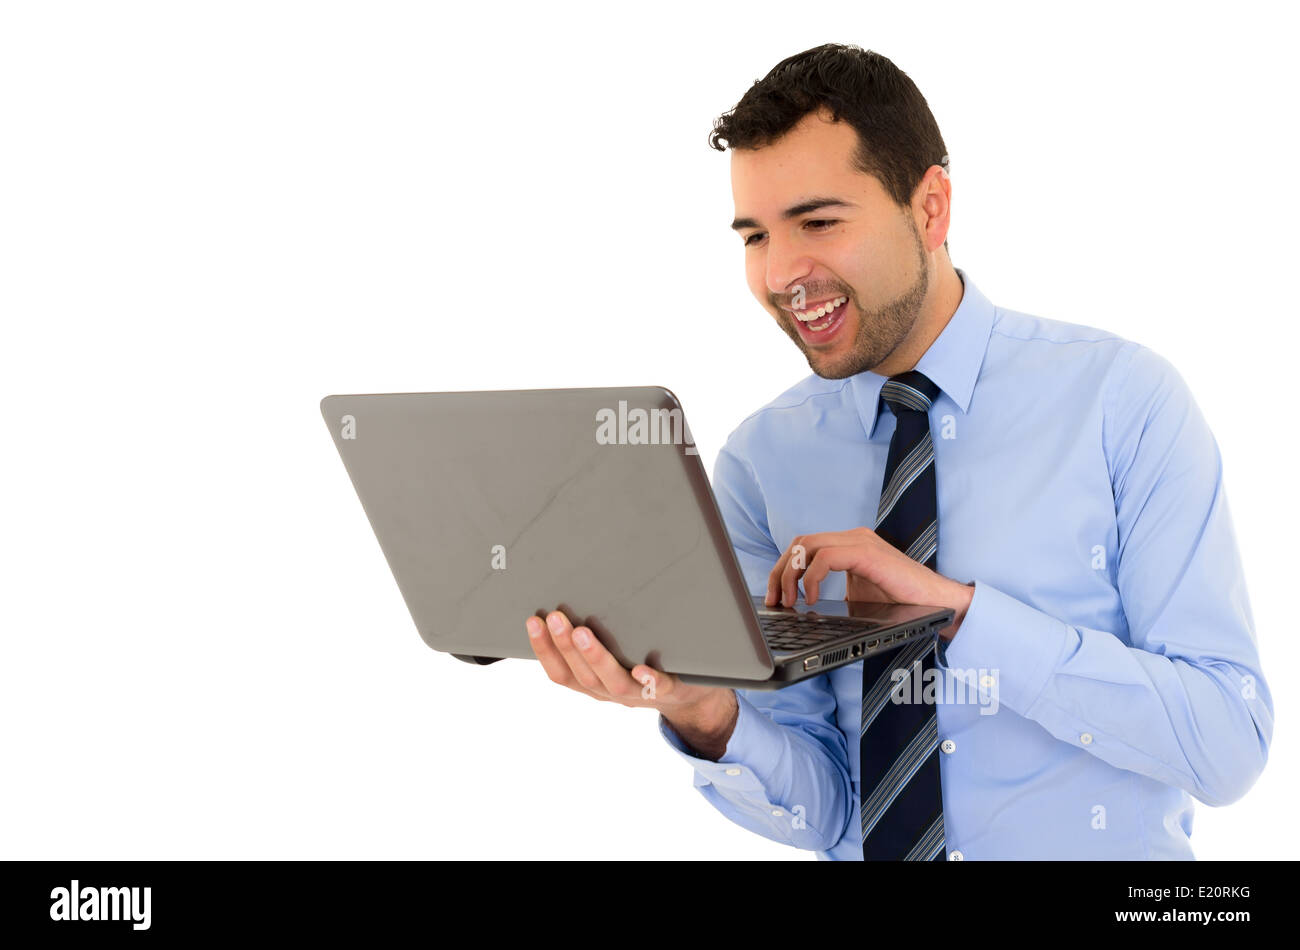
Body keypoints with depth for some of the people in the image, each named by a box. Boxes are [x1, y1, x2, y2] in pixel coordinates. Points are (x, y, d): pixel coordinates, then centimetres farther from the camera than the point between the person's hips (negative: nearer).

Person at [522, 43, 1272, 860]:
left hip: (1117, 850, -1)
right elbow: (824, 809, -3)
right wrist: (705, 715, -22)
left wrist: (959, 609, -20)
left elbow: (1231, 741, -12)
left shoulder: (1122, 397, -7)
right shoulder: (760, 462, -1)